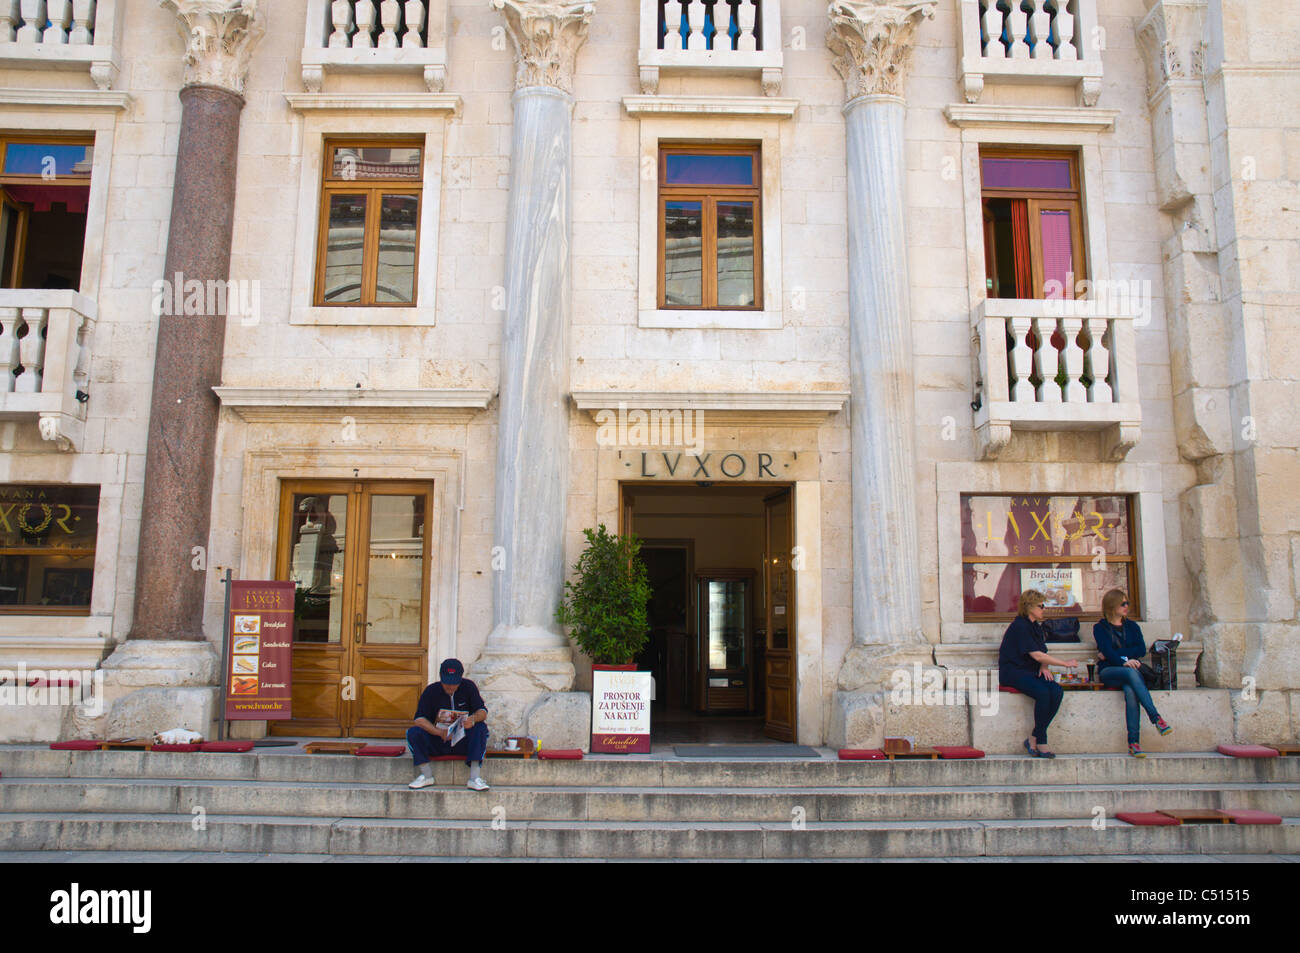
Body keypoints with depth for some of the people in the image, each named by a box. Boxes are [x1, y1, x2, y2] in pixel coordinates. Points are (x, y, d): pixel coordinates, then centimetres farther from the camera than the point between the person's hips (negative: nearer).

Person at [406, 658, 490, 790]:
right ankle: (426, 775, -15)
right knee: (413, 732, -23)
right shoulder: (431, 691, -4)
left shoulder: (468, 687, -1)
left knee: (481, 727, -27)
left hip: (463, 743, 0)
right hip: (437, 743, 0)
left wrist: (474, 718, -33)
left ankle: (474, 777, -31)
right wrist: (440, 732, -30)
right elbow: (419, 719, -14)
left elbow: (482, 711, -7)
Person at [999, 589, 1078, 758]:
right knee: (1043, 692, -32)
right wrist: (1065, 663, -10)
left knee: (1056, 691, -20)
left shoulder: (1036, 626, 17)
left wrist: (1044, 667, -4)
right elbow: (1036, 655, -17)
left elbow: (1042, 653, 19)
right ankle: (1041, 741, -17)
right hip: (1012, 672, -8)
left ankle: (1034, 738, -14)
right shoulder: (1020, 626, -12)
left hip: (1031, 671, 8)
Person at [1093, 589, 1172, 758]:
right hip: (1109, 671, -2)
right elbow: (1106, 650, -7)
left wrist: (1115, 654, -7)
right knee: (1131, 673, -37)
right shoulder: (1100, 628, 10)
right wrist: (1124, 661, -26)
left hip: (1130, 670, 2)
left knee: (1130, 691, -34)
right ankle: (1156, 718, -43)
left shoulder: (1132, 626, 20)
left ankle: (1133, 742, -41)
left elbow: (1141, 649, 3)